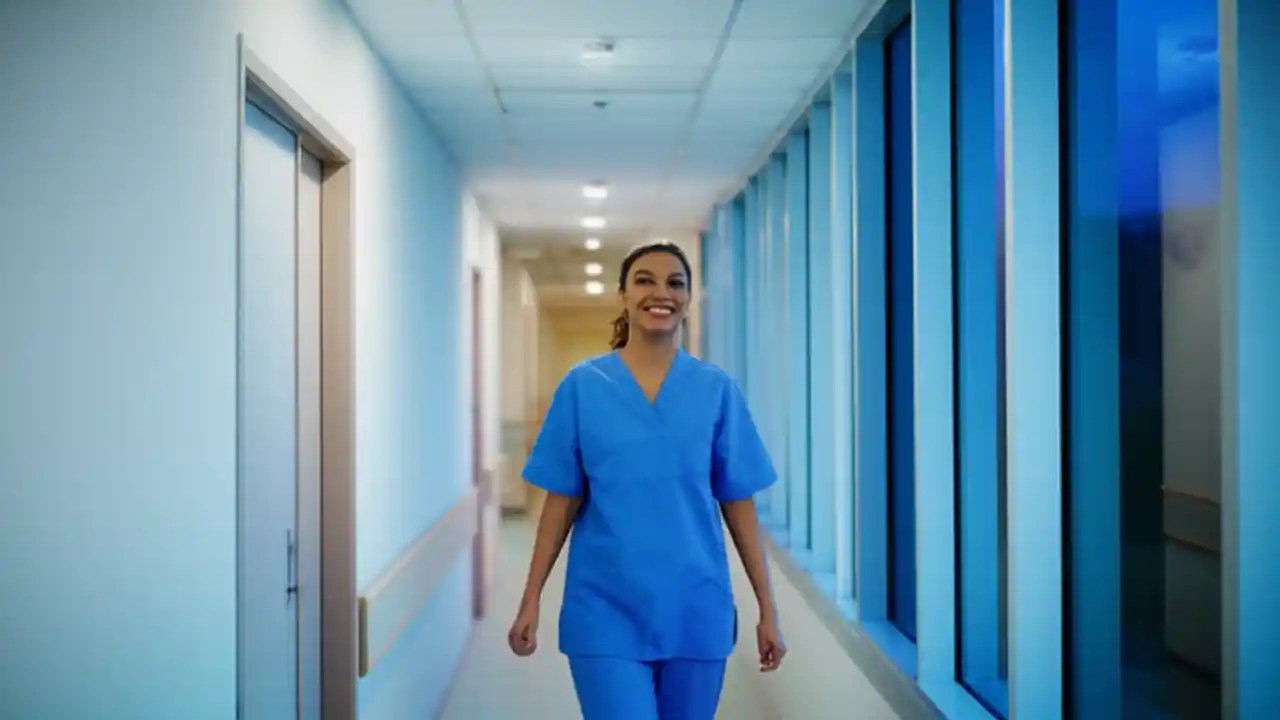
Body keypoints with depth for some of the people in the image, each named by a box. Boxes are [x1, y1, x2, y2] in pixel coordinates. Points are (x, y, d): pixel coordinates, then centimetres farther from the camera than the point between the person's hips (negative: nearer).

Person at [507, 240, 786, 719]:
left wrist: (767, 609, 1)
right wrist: (531, 600, -1)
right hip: (606, 610, -1)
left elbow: (739, 505, 2)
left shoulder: (716, 390, 1)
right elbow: (562, 501, 2)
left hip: (694, 608, 2)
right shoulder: (582, 386, 0)